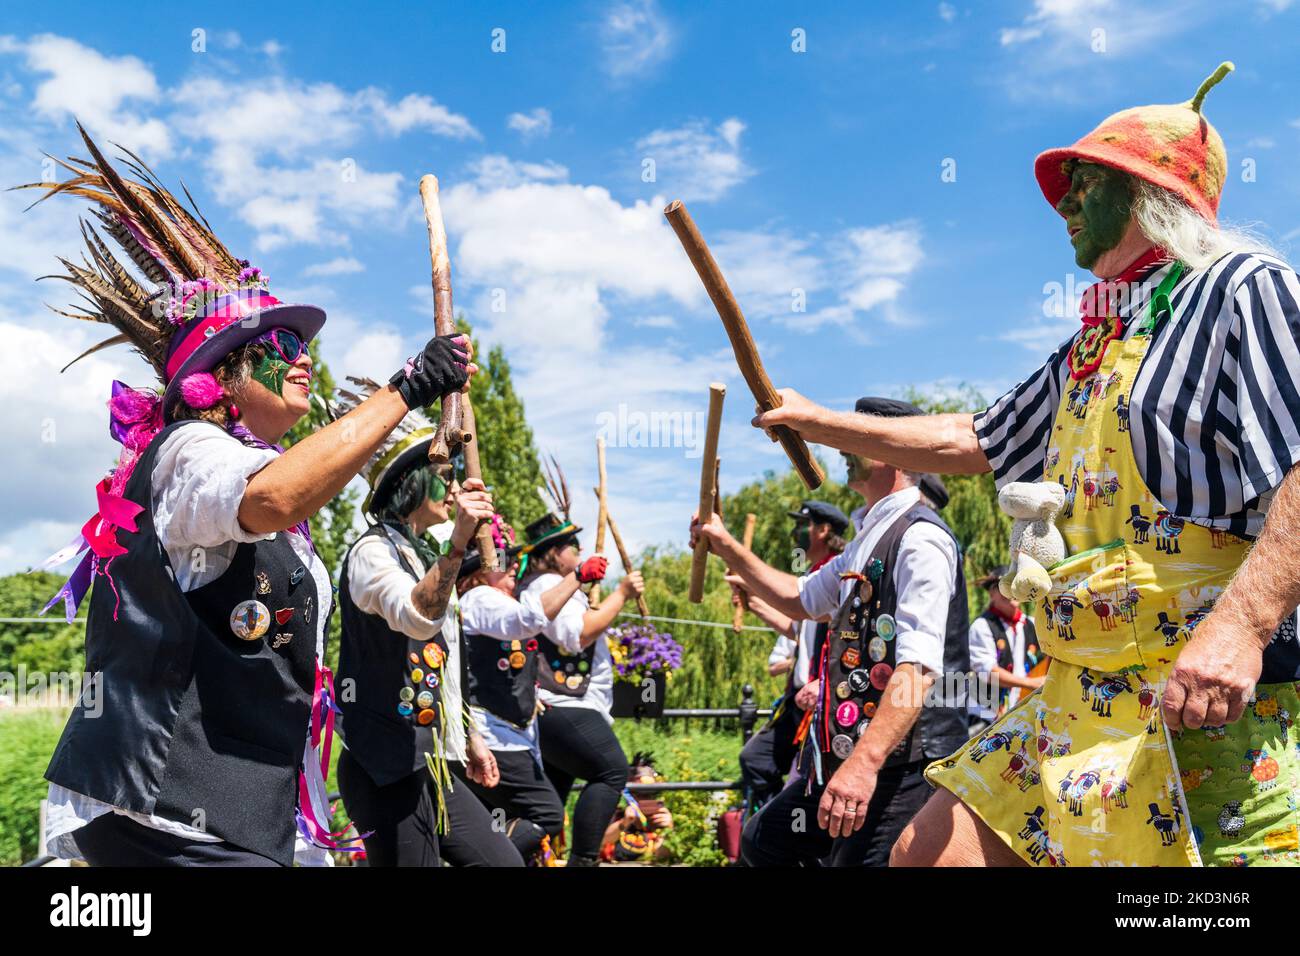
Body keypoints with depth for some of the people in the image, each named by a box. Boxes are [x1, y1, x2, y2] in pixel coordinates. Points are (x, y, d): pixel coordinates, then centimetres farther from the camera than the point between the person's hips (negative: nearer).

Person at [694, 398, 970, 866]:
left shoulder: (919, 538, -15)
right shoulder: (869, 539, 15)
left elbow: (919, 668, -25)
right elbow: (800, 599, 31)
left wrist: (865, 763, -33)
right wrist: (726, 547, 25)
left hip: (900, 766, -10)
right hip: (851, 755, 10)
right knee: (761, 843, 18)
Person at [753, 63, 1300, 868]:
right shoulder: (1087, 351, 20)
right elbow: (970, 442, 30)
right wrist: (819, 423, 32)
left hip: (1216, 706, -8)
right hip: (1084, 707, 8)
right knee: (927, 851, 7)